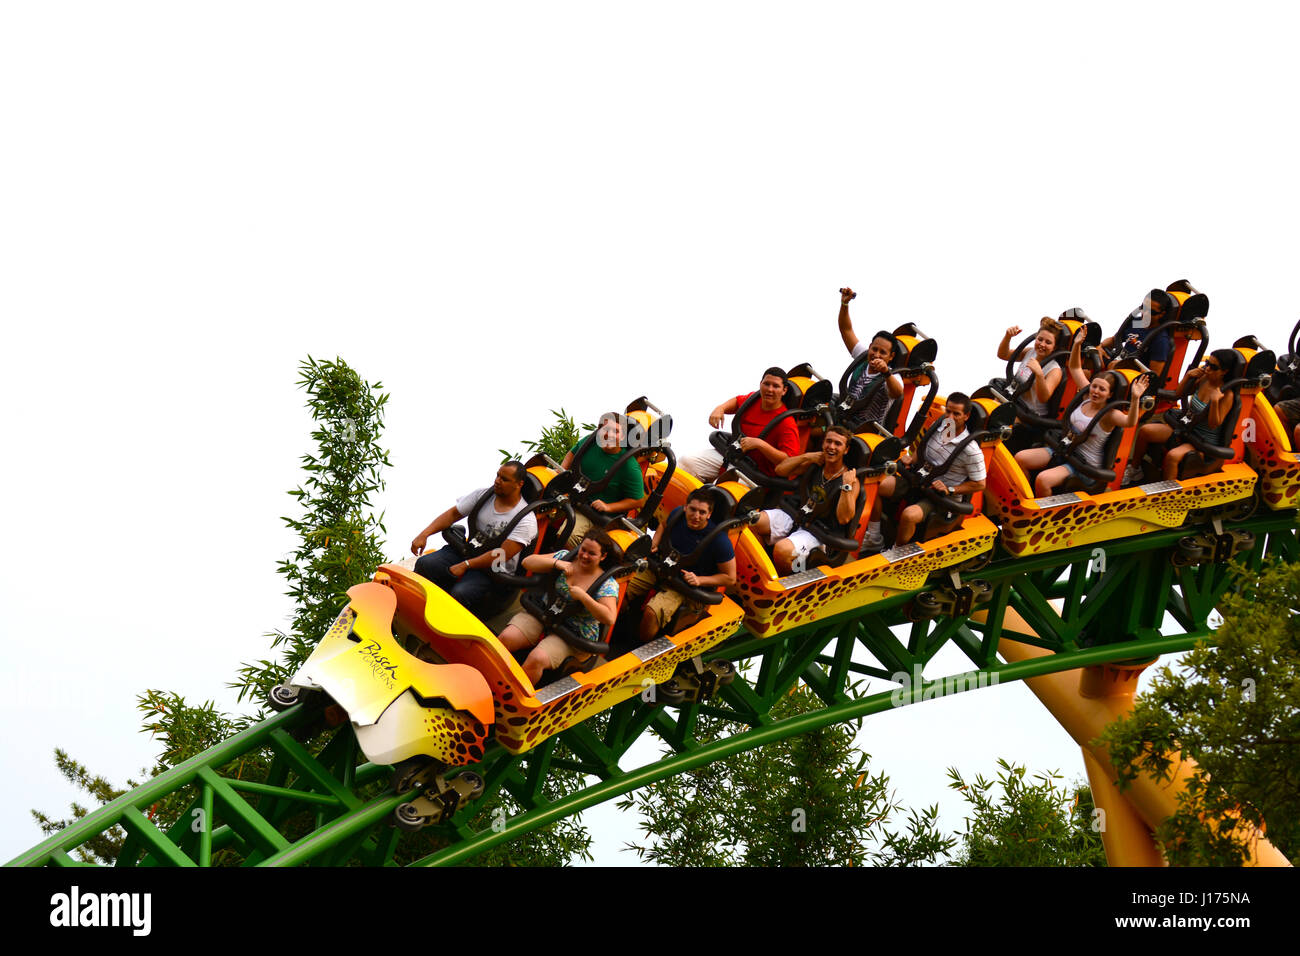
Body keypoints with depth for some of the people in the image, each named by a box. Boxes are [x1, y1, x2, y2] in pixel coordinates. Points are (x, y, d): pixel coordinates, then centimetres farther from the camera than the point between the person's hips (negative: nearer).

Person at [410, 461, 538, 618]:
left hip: (494, 572, -5)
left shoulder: (526, 520, -11)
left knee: (460, 594, -34)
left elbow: (502, 554, -17)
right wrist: (424, 534, -7)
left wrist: (465, 565, -20)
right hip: (466, 551, 5)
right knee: (424, 564, -21)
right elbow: (452, 514, 8)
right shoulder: (482, 495, 7)